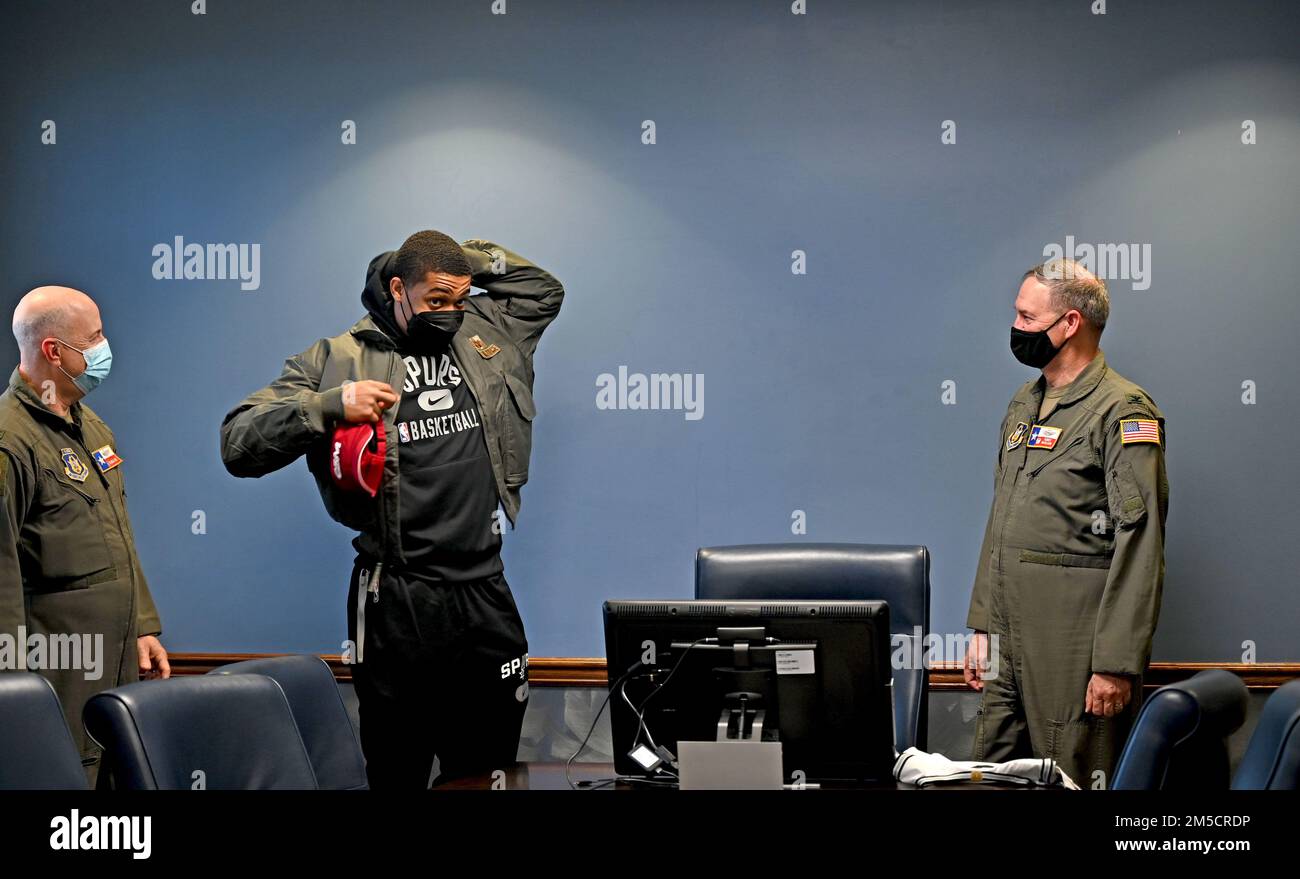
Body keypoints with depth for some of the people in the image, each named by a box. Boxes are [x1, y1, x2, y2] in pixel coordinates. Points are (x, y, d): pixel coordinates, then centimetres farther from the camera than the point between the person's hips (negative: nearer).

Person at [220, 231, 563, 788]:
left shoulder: (487, 331, 12)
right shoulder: (337, 358, -1)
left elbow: (543, 287, 28)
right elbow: (238, 444, -5)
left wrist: (461, 257, 13)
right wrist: (331, 404, -20)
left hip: (487, 594, 4)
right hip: (397, 599, -4)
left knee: (489, 765, 11)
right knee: (398, 768, 4)